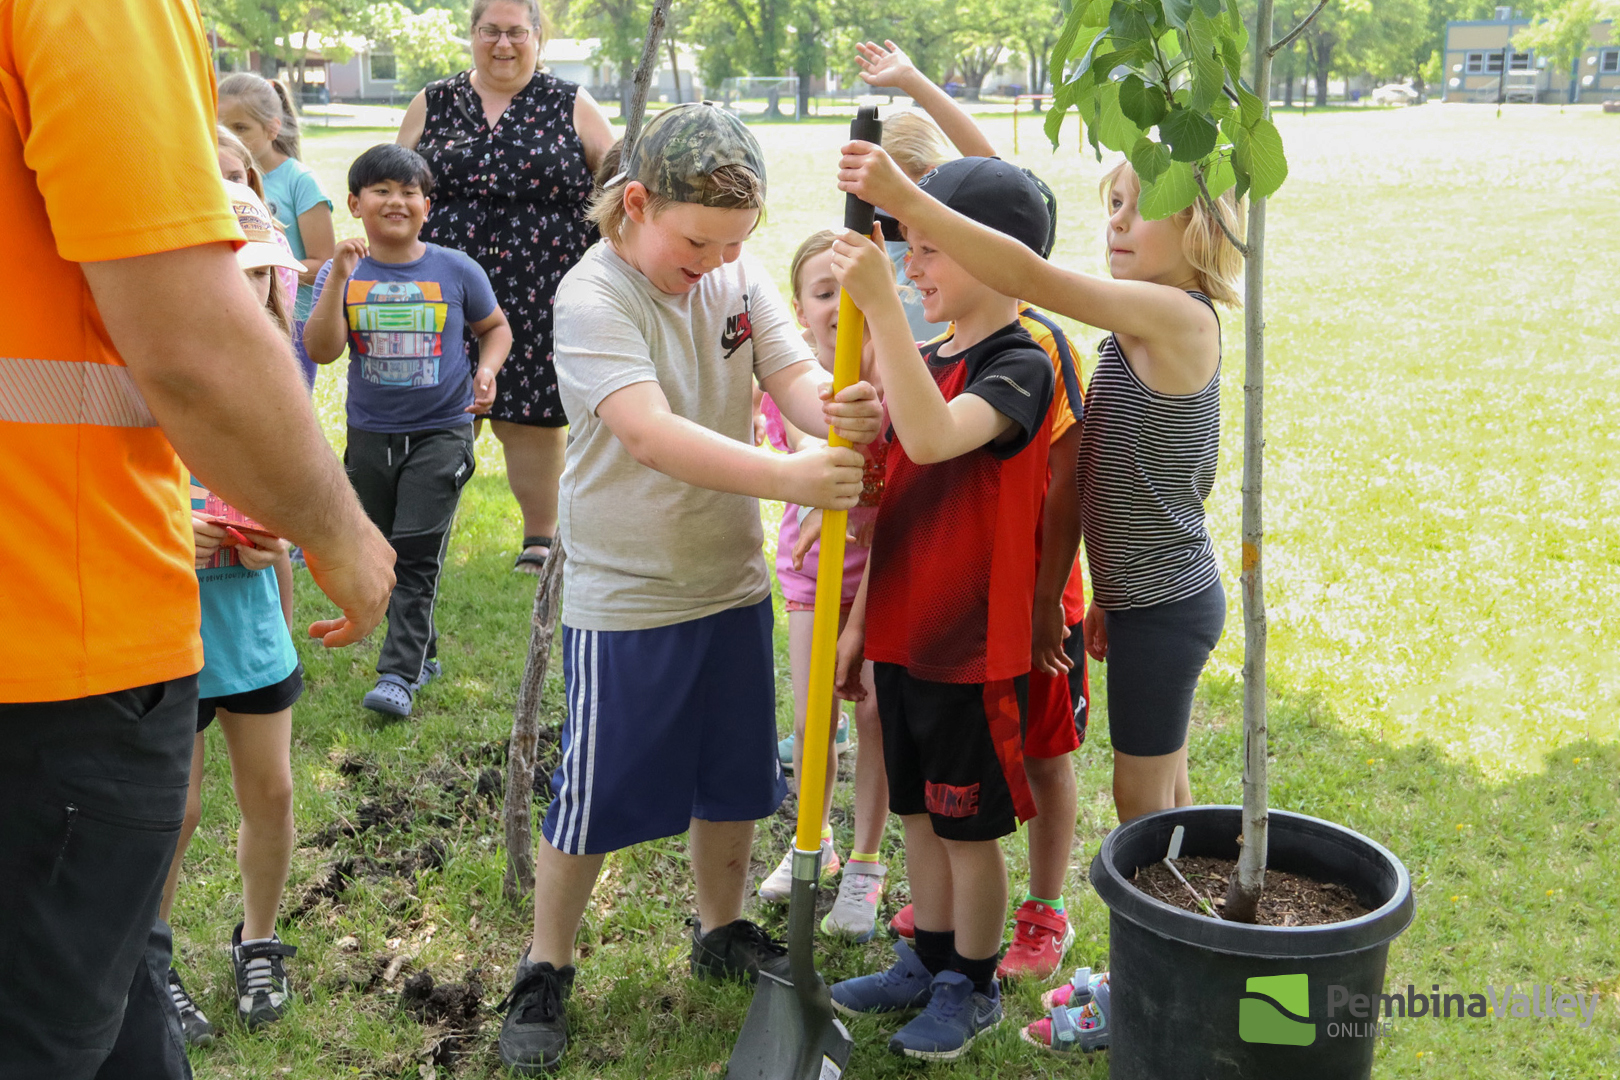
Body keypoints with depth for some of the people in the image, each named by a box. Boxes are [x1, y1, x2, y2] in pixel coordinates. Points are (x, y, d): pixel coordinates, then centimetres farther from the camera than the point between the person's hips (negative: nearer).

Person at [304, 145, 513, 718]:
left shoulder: (455, 270, -4)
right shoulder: (343, 273, -2)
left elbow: (496, 328, 12)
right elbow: (321, 350, -14)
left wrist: (487, 372, -7)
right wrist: (339, 277, -21)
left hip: (441, 432, -3)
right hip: (370, 435, 3)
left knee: (417, 554, -9)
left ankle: (399, 674, -5)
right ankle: (422, 653, 31)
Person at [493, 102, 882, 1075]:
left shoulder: (738, 274, -1)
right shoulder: (593, 297, -20)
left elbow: (797, 377, -10)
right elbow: (650, 433, -33)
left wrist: (843, 410, -35)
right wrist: (788, 478, -43)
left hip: (733, 578, 6)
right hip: (624, 596, -6)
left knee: (734, 777, 19)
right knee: (596, 797, 5)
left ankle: (723, 931, 41)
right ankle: (546, 970, 25)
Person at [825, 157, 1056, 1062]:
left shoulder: (1021, 366, -17)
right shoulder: (925, 359, 8)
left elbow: (933, 438, -38)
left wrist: (881, 304, -40)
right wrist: (860, 619, 15)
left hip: (974, 645, -7)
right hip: (905, 633, 8)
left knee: (970, 824, 7)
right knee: (919, 810, 19)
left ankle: (974, 987, 26)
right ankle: (929, 961, 36)